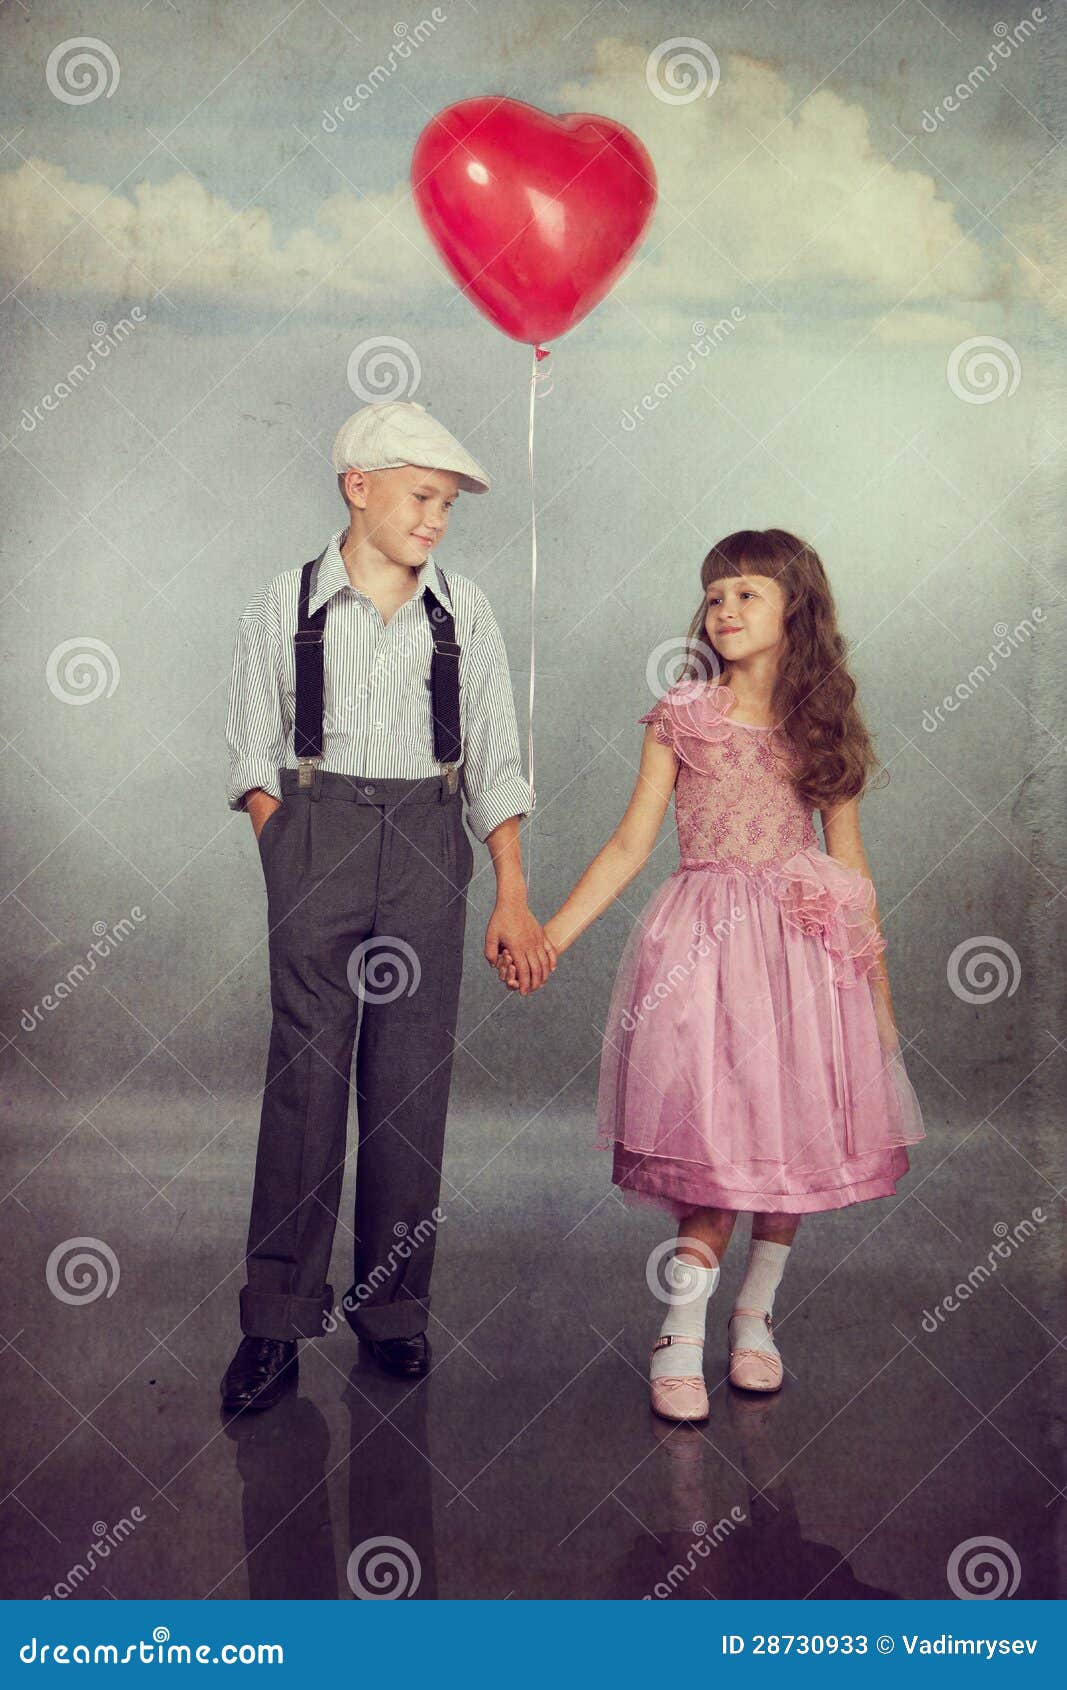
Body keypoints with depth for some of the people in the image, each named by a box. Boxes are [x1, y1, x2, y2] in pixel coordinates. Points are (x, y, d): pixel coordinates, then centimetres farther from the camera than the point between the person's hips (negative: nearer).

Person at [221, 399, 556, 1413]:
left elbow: (494, 761, 7)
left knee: (412, 1080, 3)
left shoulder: (463, 609, 8)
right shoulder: (285, 607, 4)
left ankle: (392, 1305, 15)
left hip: (429, 844, 2)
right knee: (305, 1070, -3)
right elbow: (253, 760, 5)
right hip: (314, 836, -2)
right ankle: (277, 1318, 7)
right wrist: (291, 864, -7)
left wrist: (512, 897, 2)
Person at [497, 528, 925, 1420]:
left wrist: (876, 976, 11)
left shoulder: (822, 723, 8)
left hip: (800, 946, 2)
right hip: (703, 943, -2)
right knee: (715, 1151, -8)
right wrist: (549, 936, -5)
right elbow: (631, 844, 3)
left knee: (791, 1142, 4)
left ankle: (755, 1314, 24)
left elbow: (849, 858, 12)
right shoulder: (682, 716, 4)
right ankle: (680, 1338, 5)